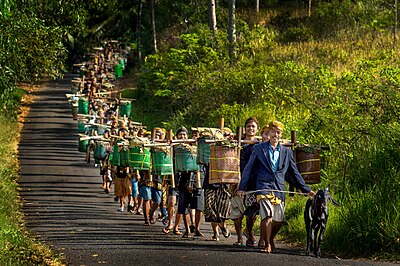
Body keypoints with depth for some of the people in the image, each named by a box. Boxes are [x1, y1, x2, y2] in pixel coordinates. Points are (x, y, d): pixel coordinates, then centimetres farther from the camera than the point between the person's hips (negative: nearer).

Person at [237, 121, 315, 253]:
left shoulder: (287, 152, 16)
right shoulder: (258, 149, 9)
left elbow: (294, 173, 20)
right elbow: (248, 169, 9)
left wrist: (306, 190, 16)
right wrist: (242, 187, 2)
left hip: (279, 189, 3)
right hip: (264, 186, -3)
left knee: (279, 220, 2)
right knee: (267, 216, -20)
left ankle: (271, 239, 29)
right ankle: (267, 245, -9)